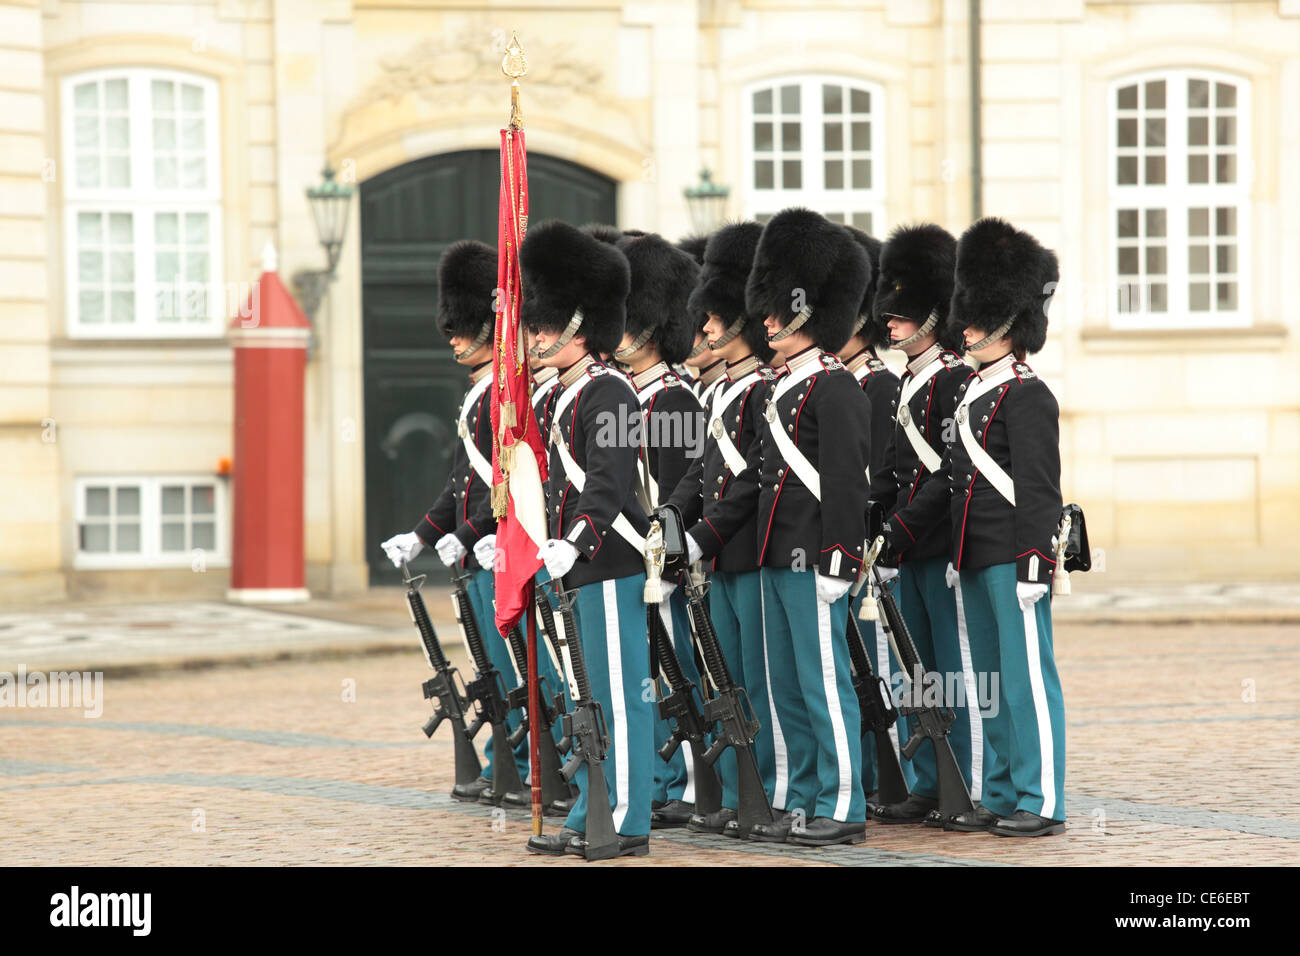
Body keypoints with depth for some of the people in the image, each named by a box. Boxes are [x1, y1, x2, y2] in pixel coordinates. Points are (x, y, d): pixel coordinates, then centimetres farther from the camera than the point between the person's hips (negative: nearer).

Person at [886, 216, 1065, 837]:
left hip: (1013, 558, -9)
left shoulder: (1027, 396, -10)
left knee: (1027, 677, -5)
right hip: (974, 562, 9)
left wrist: (1033, 563, -21)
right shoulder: (975, 393, 17)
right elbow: (952, 477, 21)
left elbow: (1039, 488, -15)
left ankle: (1043, 803, -1)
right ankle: (1001, 797, 18)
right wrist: (897, 533, 17)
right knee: (991, 683, 12)